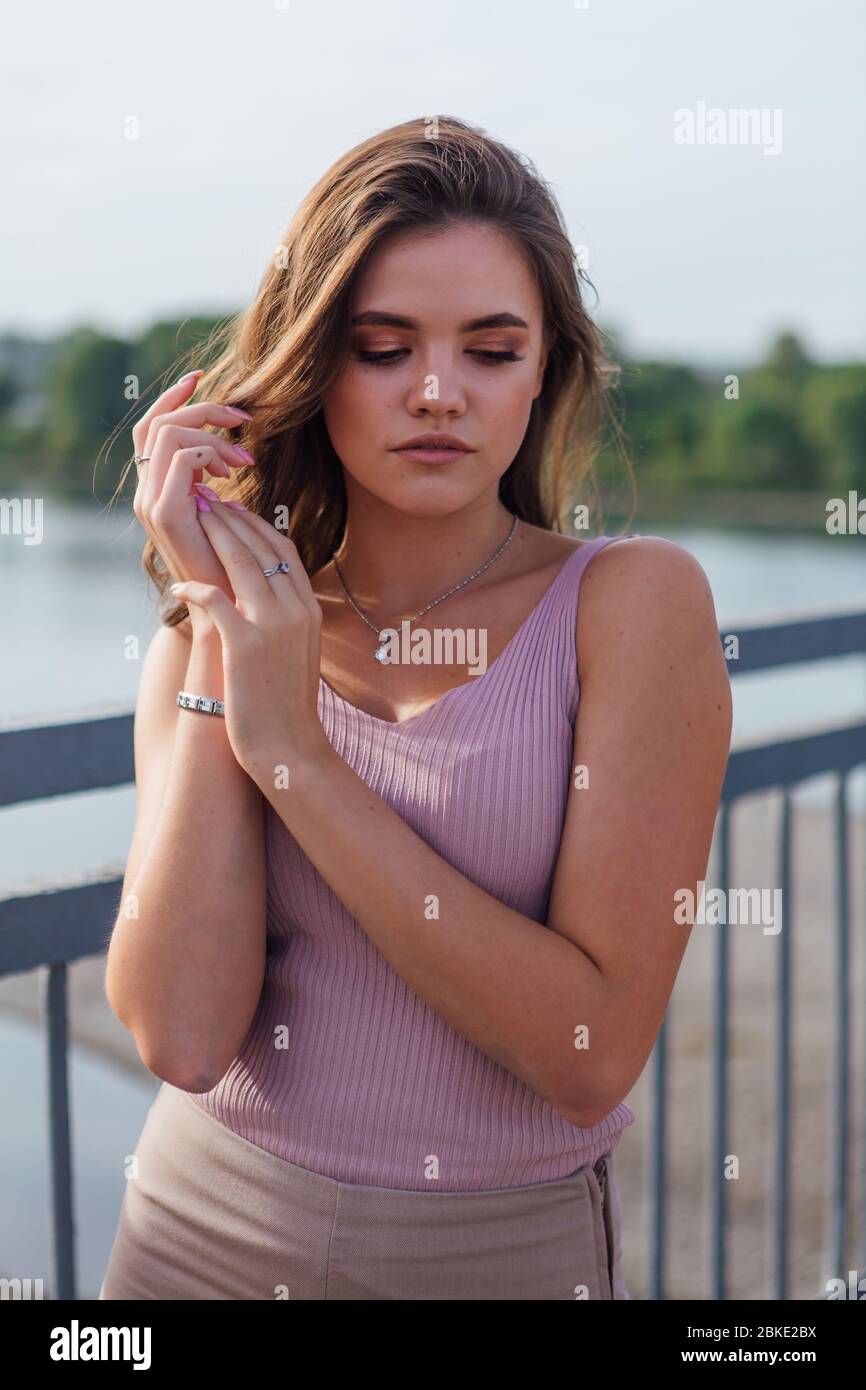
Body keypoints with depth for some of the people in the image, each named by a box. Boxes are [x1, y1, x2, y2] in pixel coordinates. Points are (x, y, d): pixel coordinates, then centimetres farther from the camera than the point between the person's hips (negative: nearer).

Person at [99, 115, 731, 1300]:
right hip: (202, 1232, 2)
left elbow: (595, 1051, -19)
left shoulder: (635, 601, -12)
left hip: (503, 1248, -1)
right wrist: (217, 631, -17)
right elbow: (182, 1034, -16)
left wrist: (292, 749, -20)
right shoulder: (213, 628, -4)